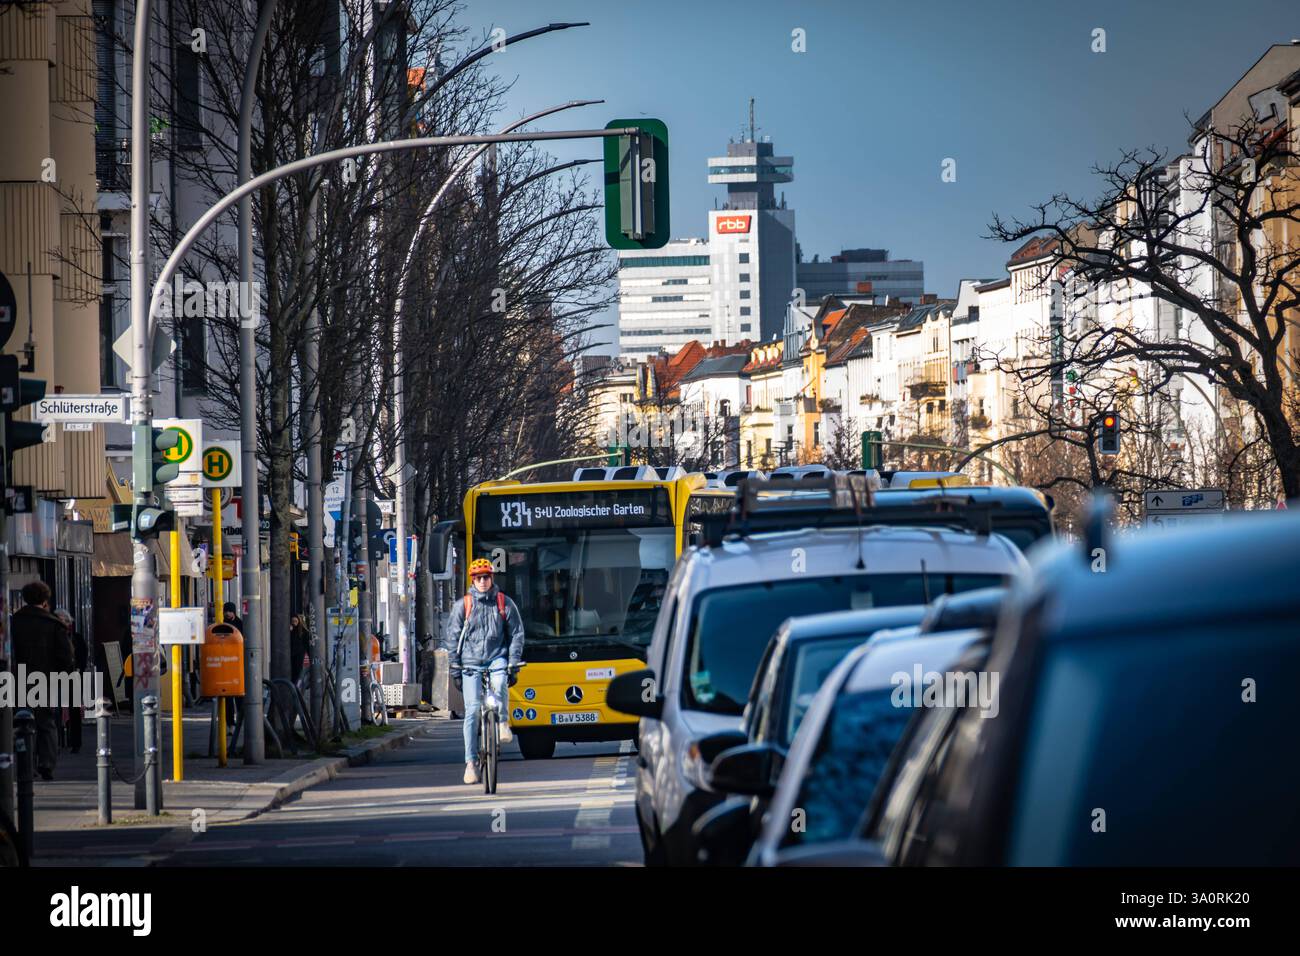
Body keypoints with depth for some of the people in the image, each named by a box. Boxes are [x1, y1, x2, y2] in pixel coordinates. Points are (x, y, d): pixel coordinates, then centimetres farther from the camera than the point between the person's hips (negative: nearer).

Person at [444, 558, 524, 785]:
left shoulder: (504, 603, 5)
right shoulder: (463, 605, 3)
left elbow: (516, 634, 8)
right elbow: (453, 637, 6)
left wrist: (513, 665, -1)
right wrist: (455, 669, 0)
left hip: (496, 658, 0)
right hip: (471, 662, 0)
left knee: (499, 685, -35)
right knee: (472, 711, -8)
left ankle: (502, 722, -10)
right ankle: (471, 762, -3)